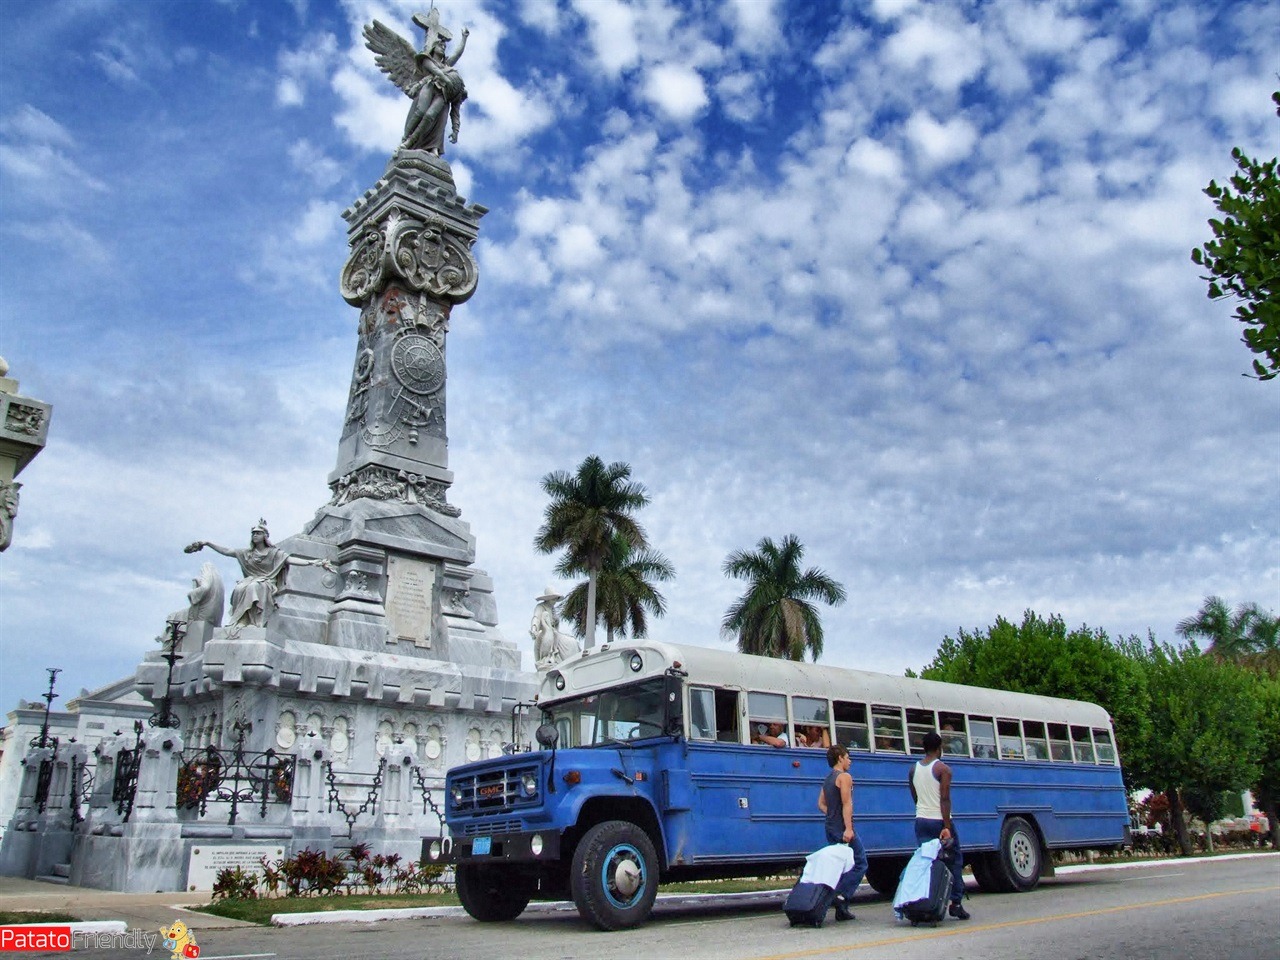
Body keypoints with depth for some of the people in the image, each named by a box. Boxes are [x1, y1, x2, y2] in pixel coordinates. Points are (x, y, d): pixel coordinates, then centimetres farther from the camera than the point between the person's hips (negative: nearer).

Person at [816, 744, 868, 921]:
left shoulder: (828, 779, 18)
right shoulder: (845, 777, -8)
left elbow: (821, 803, 17)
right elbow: (846, 804, -17)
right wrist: (848, 828, -23)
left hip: (831, 827, 9)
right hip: (843, 827, -9)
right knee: (860, 863, -5)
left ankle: (841, 909, 9)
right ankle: (843, 895, -17)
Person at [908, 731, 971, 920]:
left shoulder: (914, 769, 8)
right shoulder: (943, 769, -10)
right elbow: (945, 799, -17)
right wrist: (947, 827, -19)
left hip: (921, 820, 5)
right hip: (939, 821, -5)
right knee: (955, 860, 8)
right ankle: (956, 903, 5)